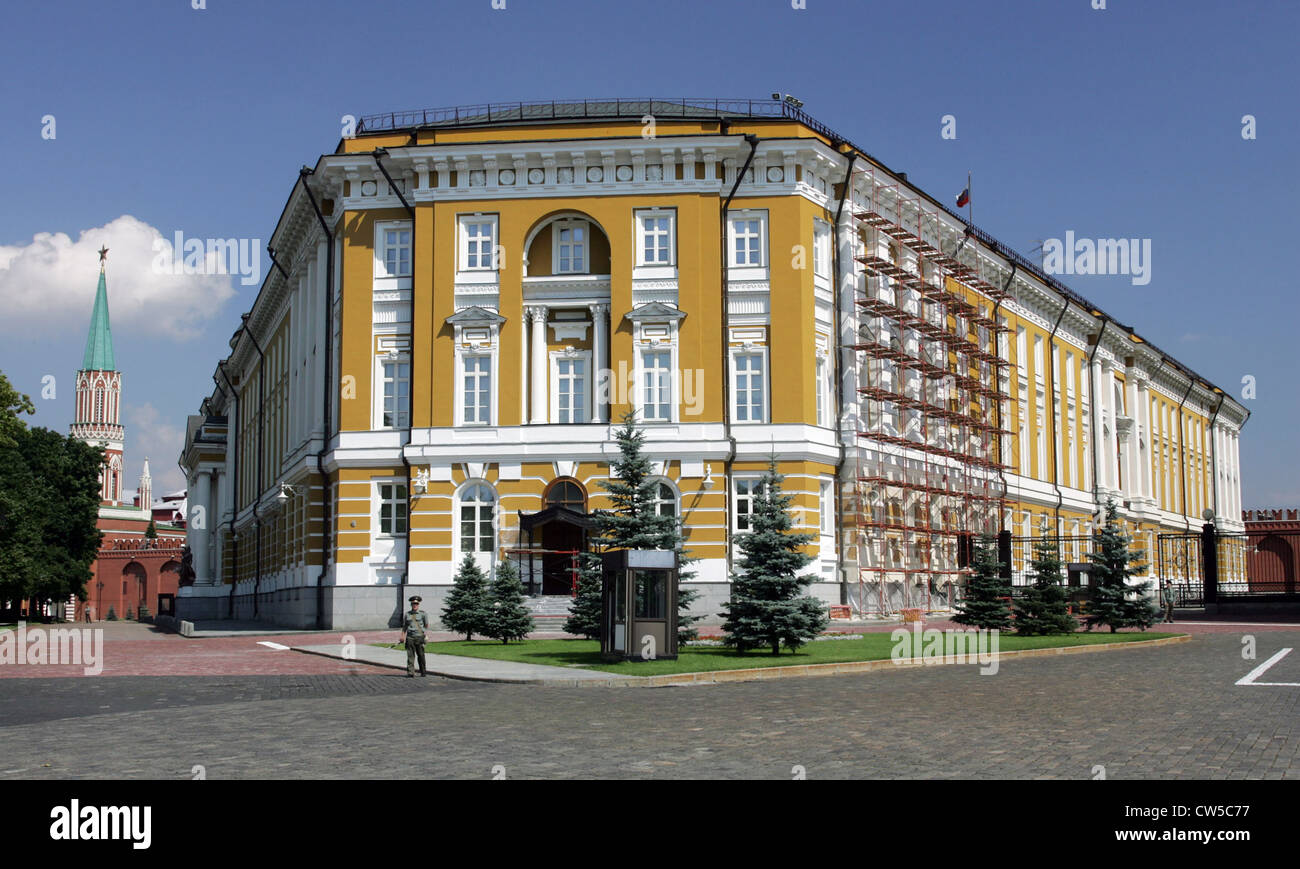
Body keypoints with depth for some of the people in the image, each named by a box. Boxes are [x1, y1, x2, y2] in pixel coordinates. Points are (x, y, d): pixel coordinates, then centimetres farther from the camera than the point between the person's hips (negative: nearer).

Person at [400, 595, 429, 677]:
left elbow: (426, 625, 7)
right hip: (410, 637, 2)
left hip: (419, 637, -2)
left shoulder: (423, 614, 5)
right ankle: (410, 673, -10)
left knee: (421, 655, 5)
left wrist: (426, 635, -1)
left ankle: (423, 672, 18)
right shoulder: (407, 614, 13)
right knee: (410, 656, -6)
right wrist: (402, 637, 6)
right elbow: (404, 626, 15)